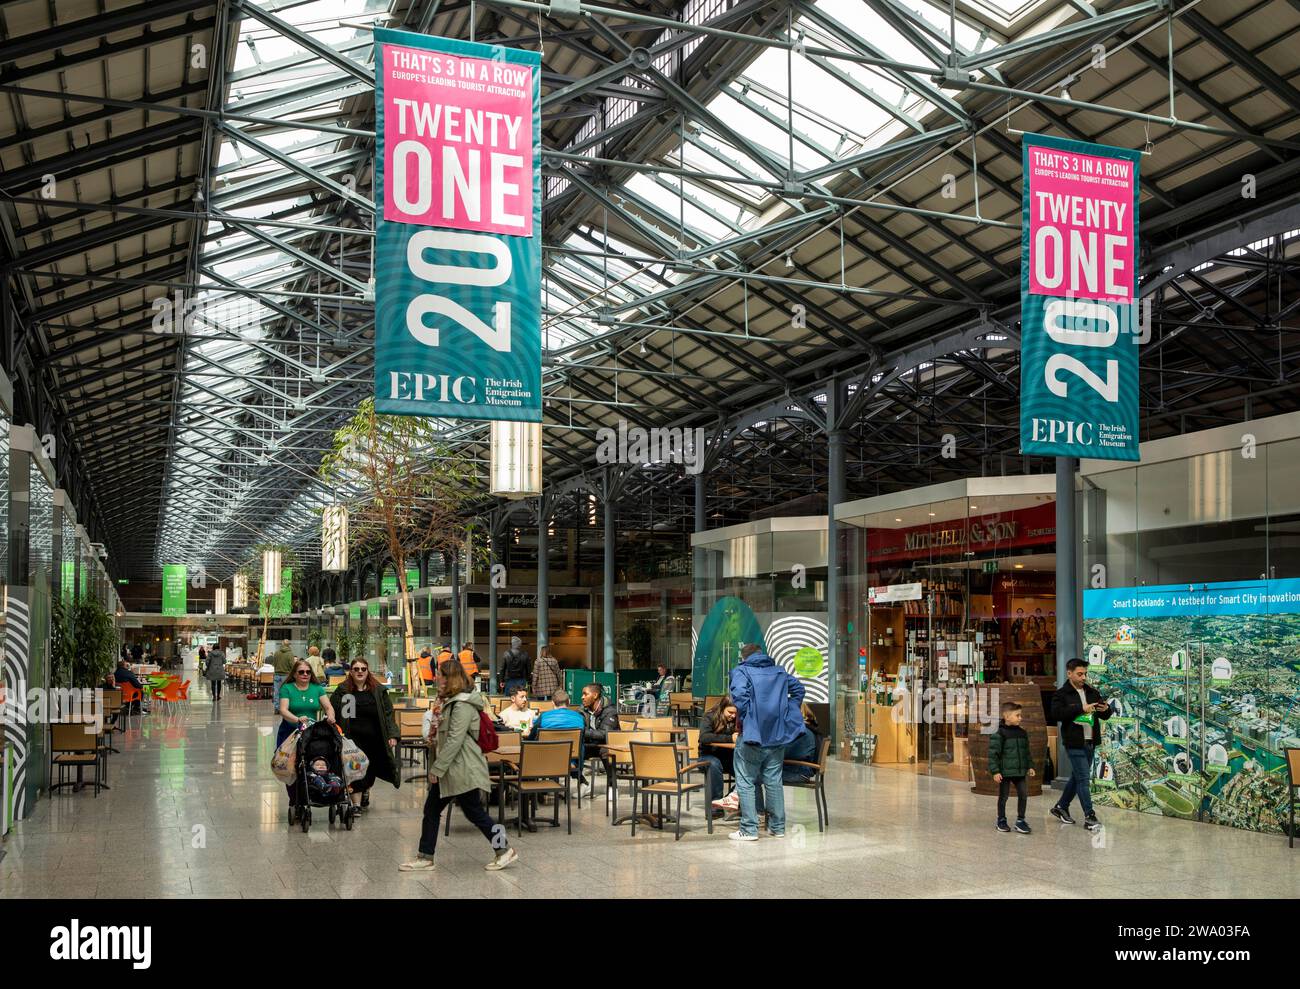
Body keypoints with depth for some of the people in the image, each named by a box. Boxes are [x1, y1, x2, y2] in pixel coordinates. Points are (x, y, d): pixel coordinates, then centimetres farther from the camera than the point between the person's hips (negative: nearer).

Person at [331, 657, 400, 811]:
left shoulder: (379, 690, 2)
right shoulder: (342, 691, -1)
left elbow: (389, 713, 2)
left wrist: (392, 735, -7)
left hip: (375, 739, 2)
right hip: (353, 739, -2)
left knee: (371, 769, 13)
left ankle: (366, 792, 42)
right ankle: (356, 803, 1)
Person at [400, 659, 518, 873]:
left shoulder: (463, 705, -18)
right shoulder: (452, 702, 16)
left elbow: (454, 741, -23)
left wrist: (437, 769, -21)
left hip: (463, 770, -11)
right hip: (451, 770, 11)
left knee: (474, 813, -2)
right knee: (431, 810, 10)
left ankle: (504, 851, 10)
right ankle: (425, 857, 16)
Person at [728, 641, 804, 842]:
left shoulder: (741, 671, -4)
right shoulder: (779, 671, 15)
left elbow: (739, 696, -21)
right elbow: (798, 688, 16)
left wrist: (742, 720, -11)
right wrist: (788, 714, 14)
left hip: (752, 735, -5)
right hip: (777, 735, 6)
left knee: (746, 782, 1)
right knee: (773, 781, 13)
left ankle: (749, 829, -1)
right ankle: (777, 827, 18)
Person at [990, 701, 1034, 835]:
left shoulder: (1023, 733, 8)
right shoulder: (1000, 734, -13)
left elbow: (1026, 752, 19)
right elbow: (993, 753, -14)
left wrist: (1029, 766, 14)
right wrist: (995, 771, -18)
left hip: (1019, 771, 5)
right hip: (1005, 772, -5)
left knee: (1023, 794, 1)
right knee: (1003, 796, 6)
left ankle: (1020, 820, 13)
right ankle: (1001, 820, 20)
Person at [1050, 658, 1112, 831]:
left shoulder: (1092, 692, 12)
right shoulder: (1061, 694, -7)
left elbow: (1105, 716, 17)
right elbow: (1056, 713, -24)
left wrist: (1106, 709, -8)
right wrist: (1081, 708, -28)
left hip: (1090, 742, 7)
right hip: (1075, 743, -7)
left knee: (1077, 777, 16)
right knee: (1083, 778, -7)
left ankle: (1060, 807, 31)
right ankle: (1089, 817, -3)